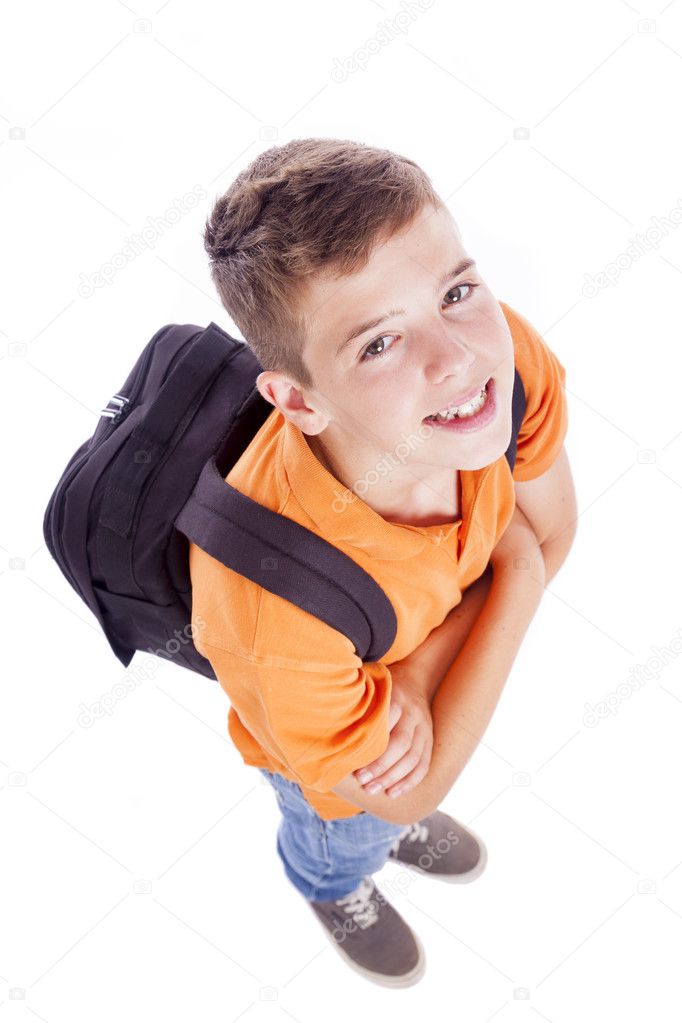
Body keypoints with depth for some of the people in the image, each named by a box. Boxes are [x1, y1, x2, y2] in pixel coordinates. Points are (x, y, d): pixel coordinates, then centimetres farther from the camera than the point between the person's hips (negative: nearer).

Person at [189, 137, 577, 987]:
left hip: (427, 670, 4)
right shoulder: (279, 622, -49)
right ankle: (337, 886, 71)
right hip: (333, 737, -3)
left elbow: (550, 531, -17)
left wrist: (418, 677, -31)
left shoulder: (506, 356, -38)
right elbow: (406, 786, -28)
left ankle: (401, 825, 75)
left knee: (410, 775, 38)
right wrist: (515, 576, -31)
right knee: (347, 836, 33)